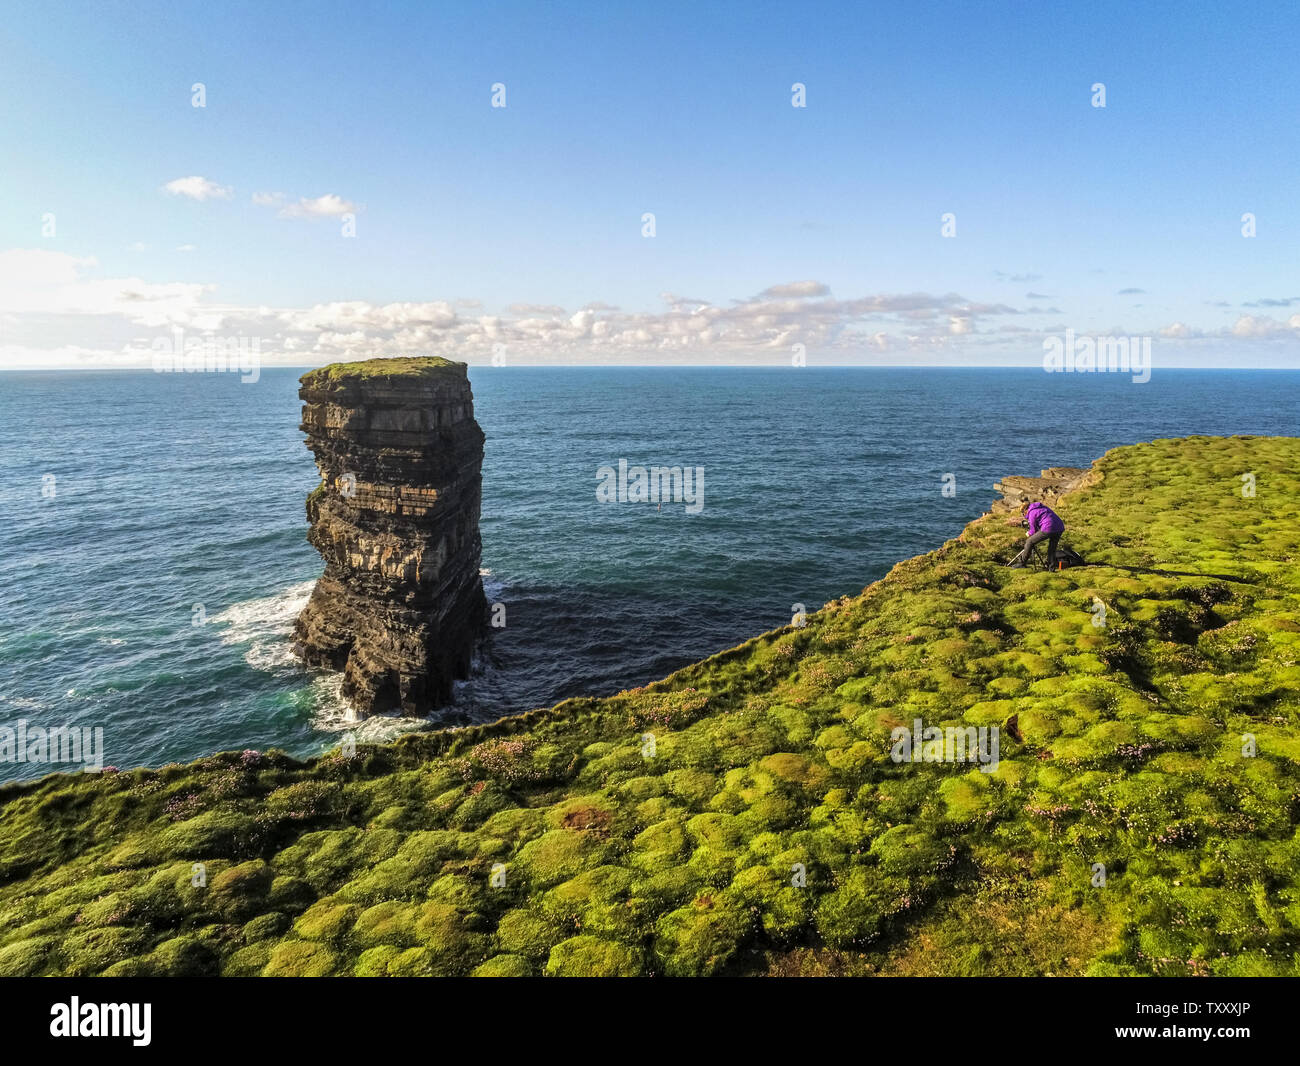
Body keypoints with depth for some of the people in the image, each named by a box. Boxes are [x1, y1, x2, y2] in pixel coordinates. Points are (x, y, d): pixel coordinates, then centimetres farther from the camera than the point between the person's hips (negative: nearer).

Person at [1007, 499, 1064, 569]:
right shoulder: (1042, 507, 27)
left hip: (1048, 529, -8)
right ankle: (1051, 567, 27)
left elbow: (1034, 530, 5)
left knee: (1029, 542, 4)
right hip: (1060, 528, 8)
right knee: (1052, 548, 24)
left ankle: (1021, 562, 11)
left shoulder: (1031, 513, 2)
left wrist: (1029, 534, 27)